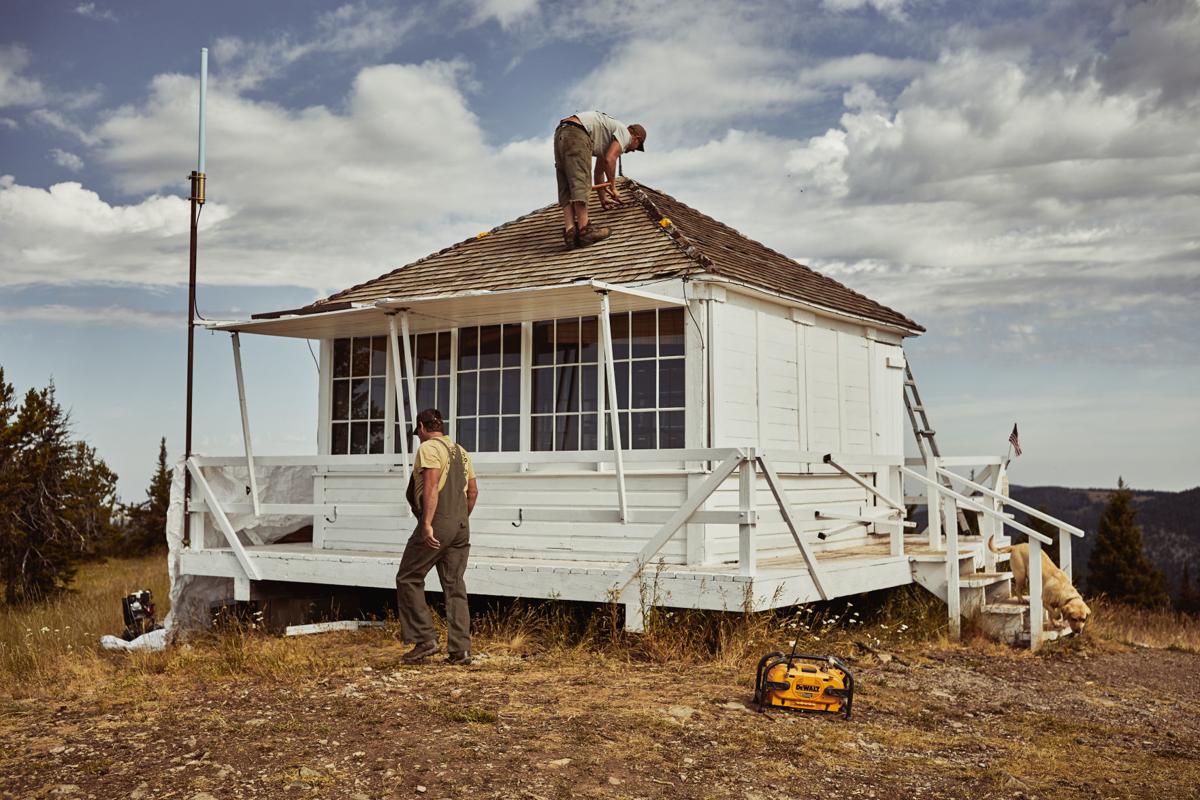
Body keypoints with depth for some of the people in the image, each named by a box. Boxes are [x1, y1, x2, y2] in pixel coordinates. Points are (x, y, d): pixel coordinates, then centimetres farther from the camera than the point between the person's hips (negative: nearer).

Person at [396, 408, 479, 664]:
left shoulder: (429, 448, -6)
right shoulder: (461, 451, 18)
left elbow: (431, 486, -19)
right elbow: (473, 491, 20)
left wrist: (427, 523, -24)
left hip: (436, 524, -7)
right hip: (461, 526, 7)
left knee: (408, 579, 4)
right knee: (455, 587, 7)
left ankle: (424, 639, 0)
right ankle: (460, 650, 4)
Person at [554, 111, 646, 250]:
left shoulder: (608, 139, 35)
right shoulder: (625, 133, 7)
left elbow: (599, 171, 40)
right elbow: (609, 160, -7)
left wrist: (603, 198, 45)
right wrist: (613, 186, 4)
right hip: (576, 133, -10)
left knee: (566, 188, 1)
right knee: (580, 183, -13)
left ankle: (570, 231, -9)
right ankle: (583, 230, -17)